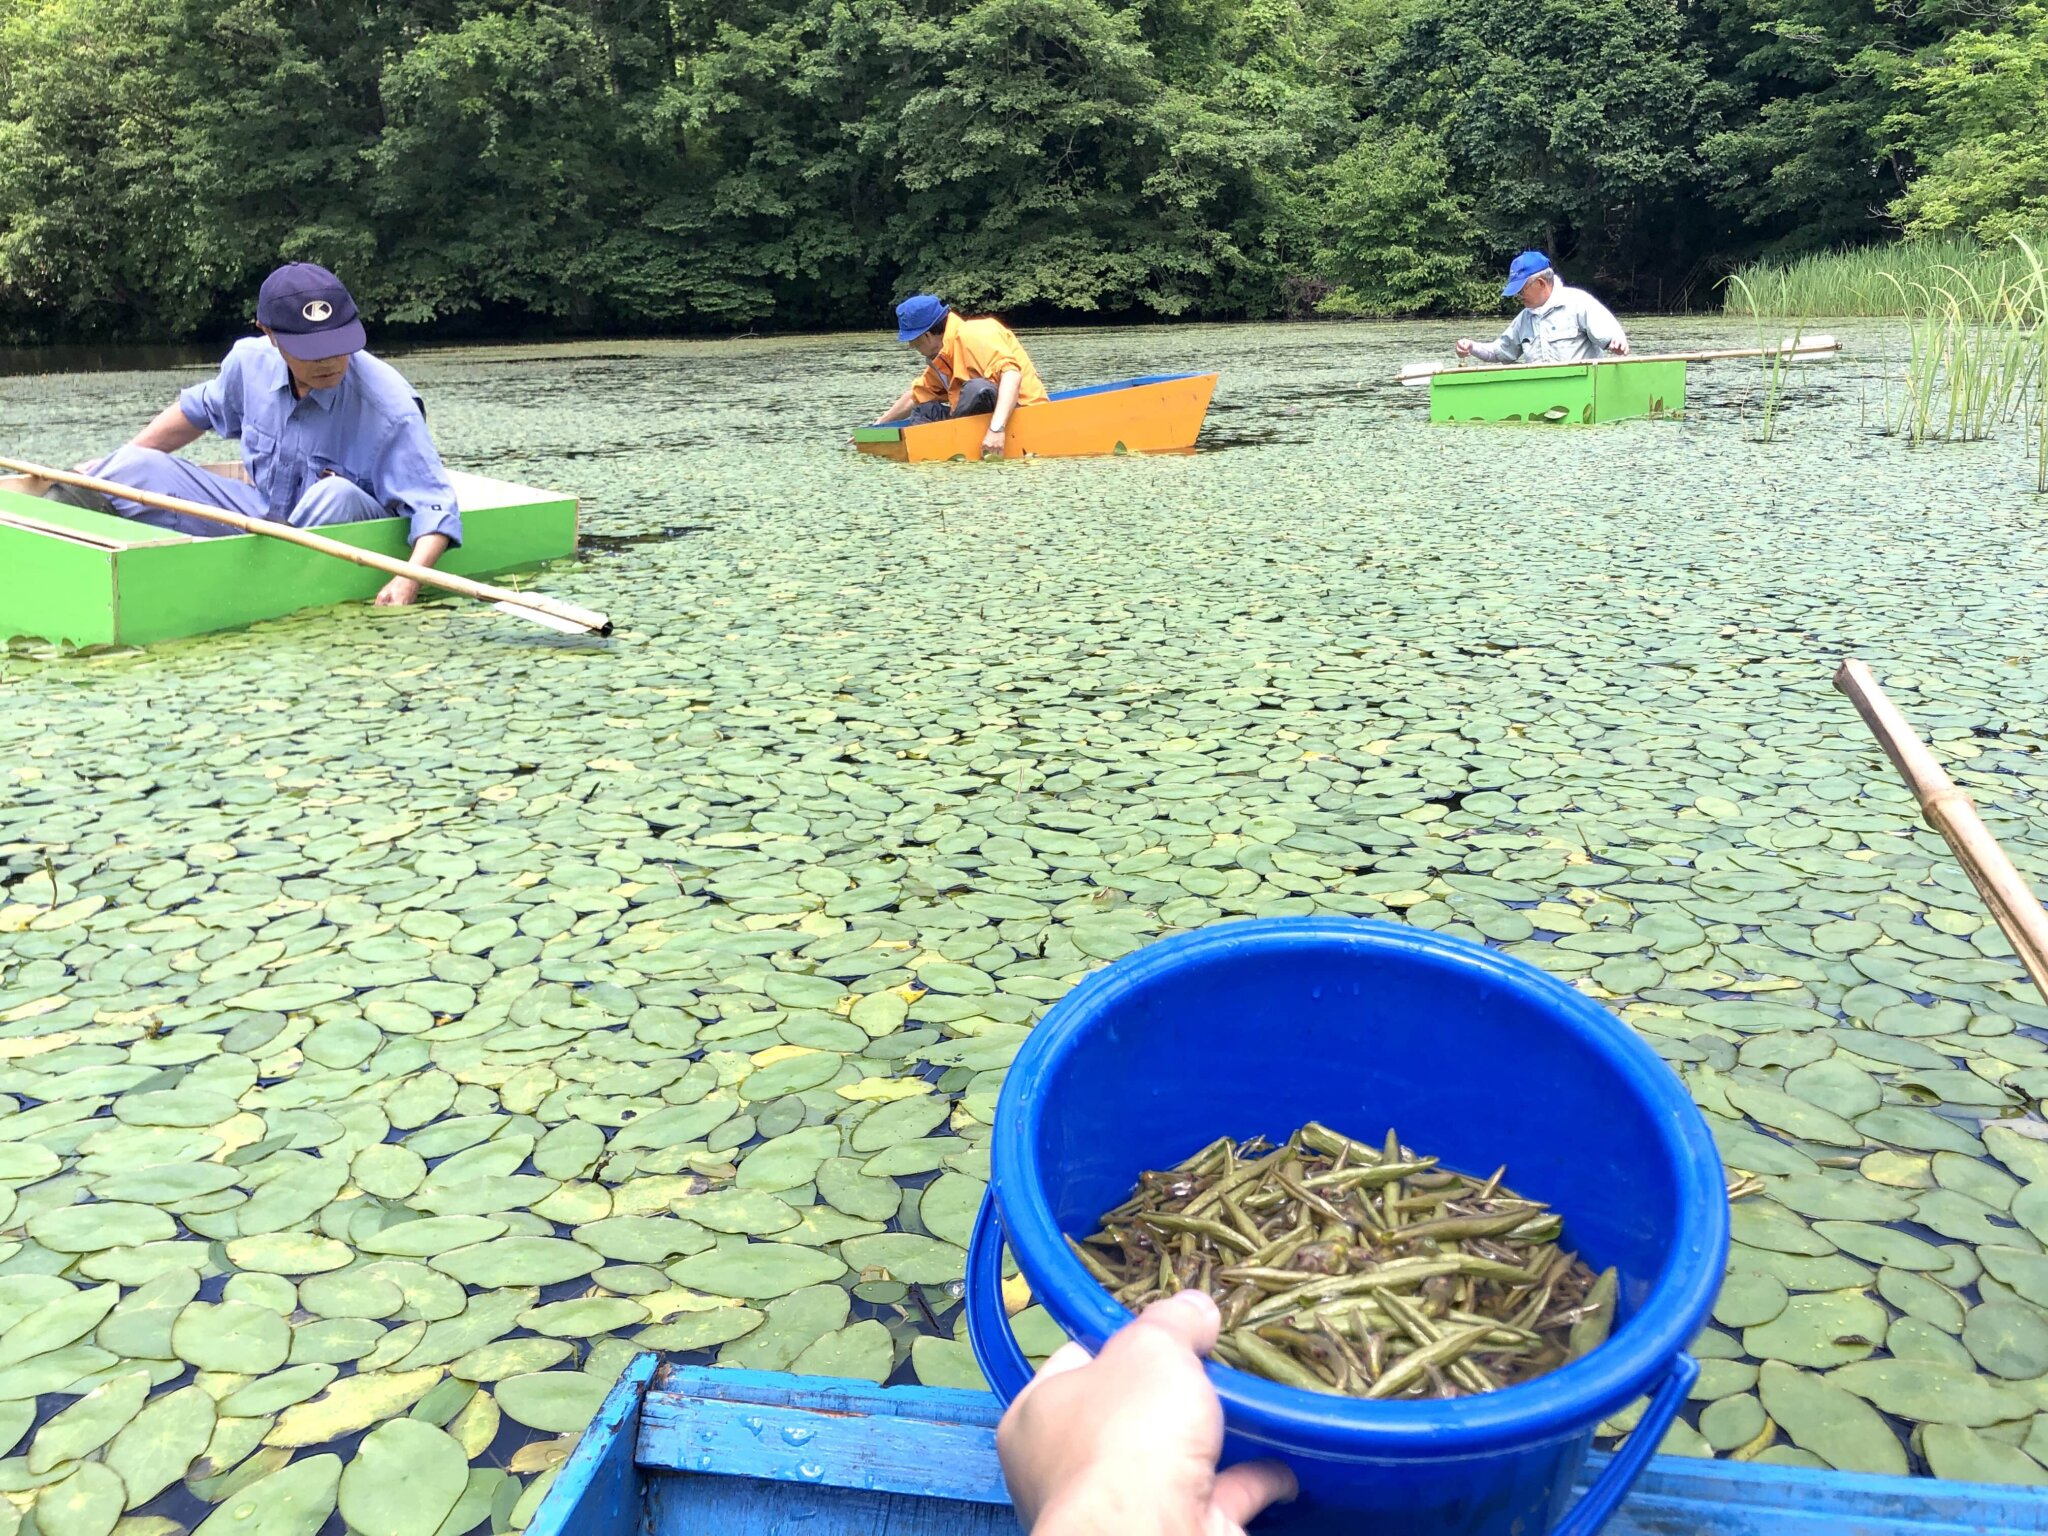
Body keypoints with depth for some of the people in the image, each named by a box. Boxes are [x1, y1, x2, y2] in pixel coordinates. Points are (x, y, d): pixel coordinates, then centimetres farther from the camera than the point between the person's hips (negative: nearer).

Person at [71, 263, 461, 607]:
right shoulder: (249, 361, -6)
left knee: (336, 496, -39)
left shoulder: (389, 410, -25)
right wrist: (114, 464, 20)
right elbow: (198, 410, 16)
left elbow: (434, 504, -29)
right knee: (135, 467, -5)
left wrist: (409, 578, -47)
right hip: (260, 520, 5)